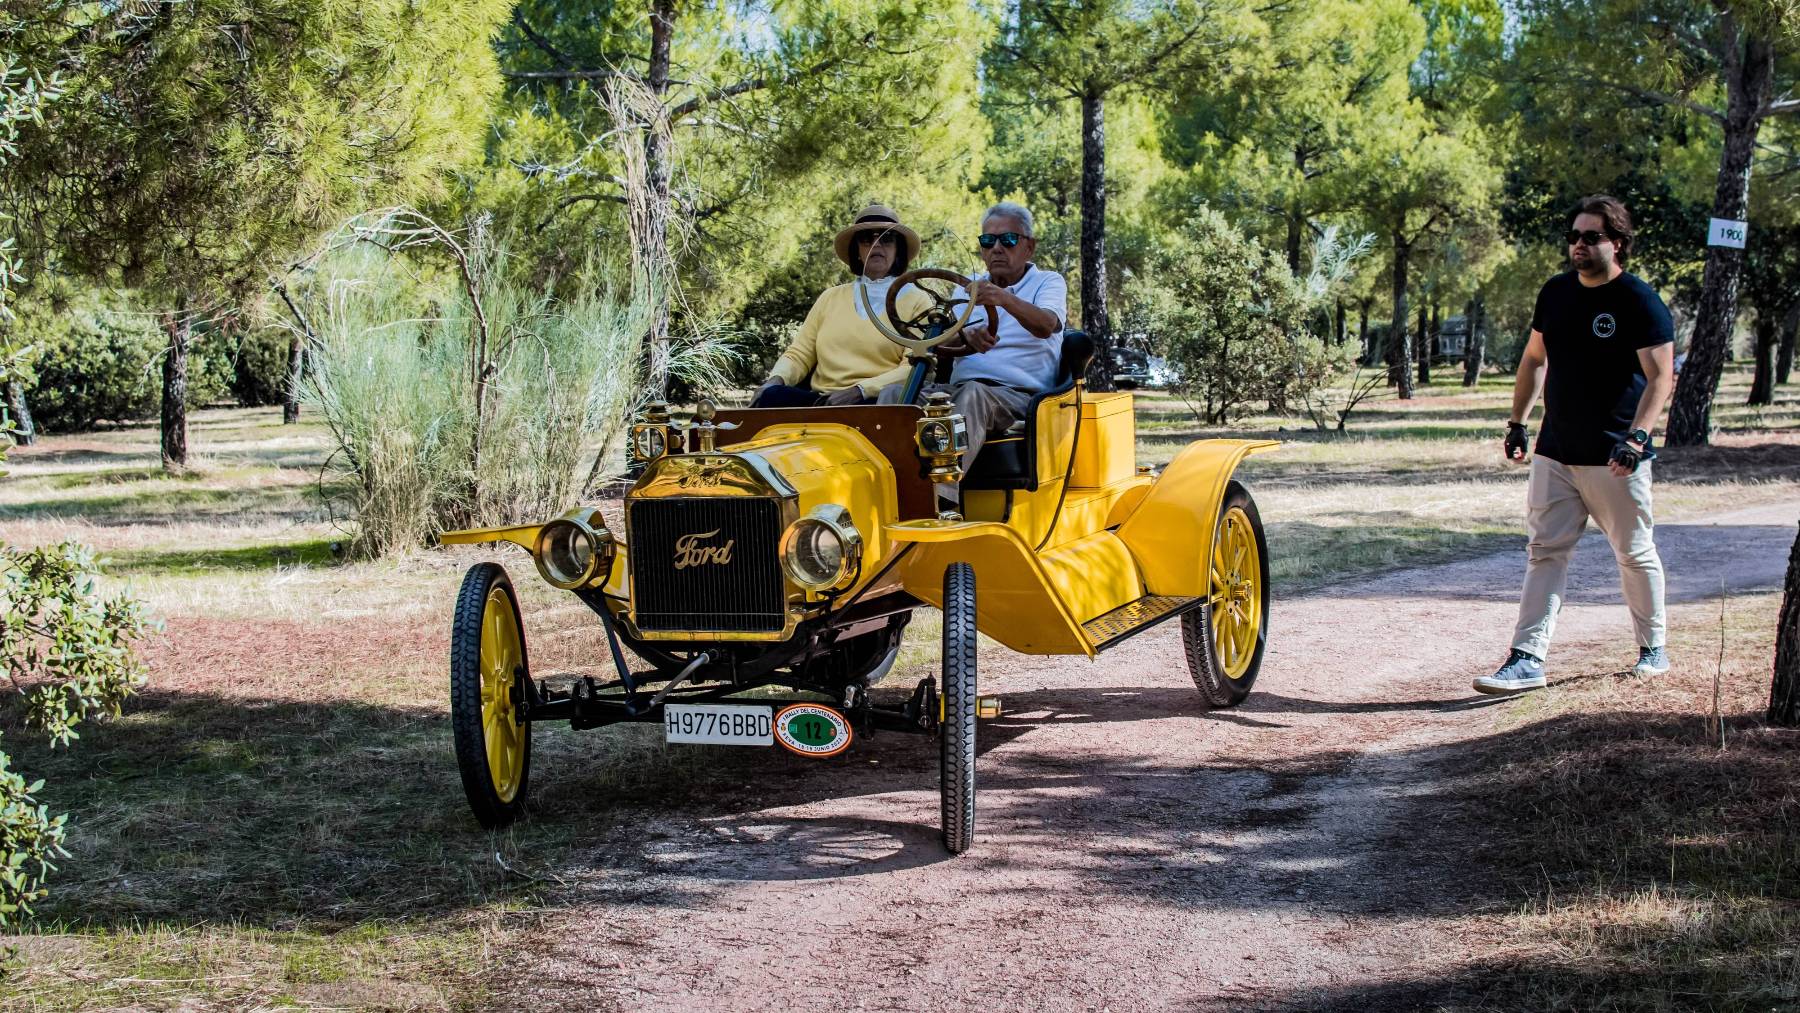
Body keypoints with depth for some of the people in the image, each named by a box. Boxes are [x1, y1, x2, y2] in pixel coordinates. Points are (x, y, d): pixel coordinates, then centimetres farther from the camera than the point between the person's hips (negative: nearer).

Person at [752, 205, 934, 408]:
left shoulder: (916, 301, 11)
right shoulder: (831, 297, 22)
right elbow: (799, 354, 18)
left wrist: (859, 391, -17)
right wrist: (776, 380, -6)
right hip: (821, 400, 4)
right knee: (773, 395, -28)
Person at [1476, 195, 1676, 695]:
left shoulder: (1639, 301, -10)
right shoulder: (1556, 292, 8)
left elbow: (1660, 376, -15)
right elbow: (1534, 360, 19)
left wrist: (1636, 438, -26)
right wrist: (1517, 421, 13)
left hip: (1614, 458, -5)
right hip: (1555, 452, 5)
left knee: (1635, 553, 8)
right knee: (1545, 552, 0)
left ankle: (1653, 648, 25)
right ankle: (1528, 659, -3)